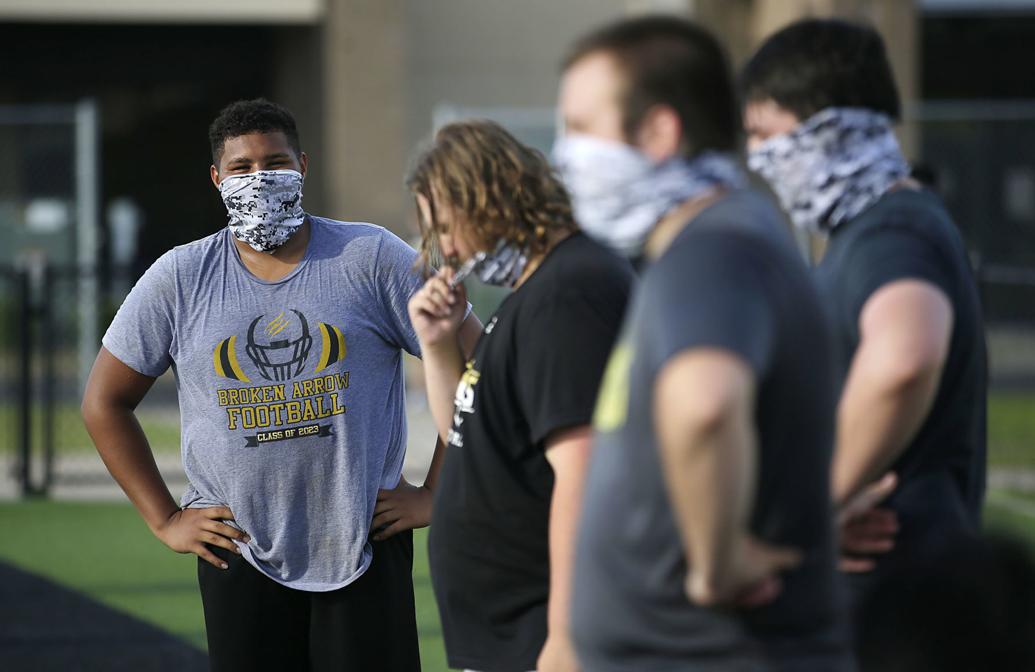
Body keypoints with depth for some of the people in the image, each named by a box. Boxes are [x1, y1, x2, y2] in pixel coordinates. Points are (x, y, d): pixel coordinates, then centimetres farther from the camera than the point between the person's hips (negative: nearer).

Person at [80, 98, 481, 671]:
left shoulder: (372, 258, -1)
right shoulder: (178, 279, 3)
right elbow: (104, 402, 10)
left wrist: (435, 495, -2)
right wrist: (164, 520, 4)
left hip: (365, 543, -1)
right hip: (240, 554, 1)